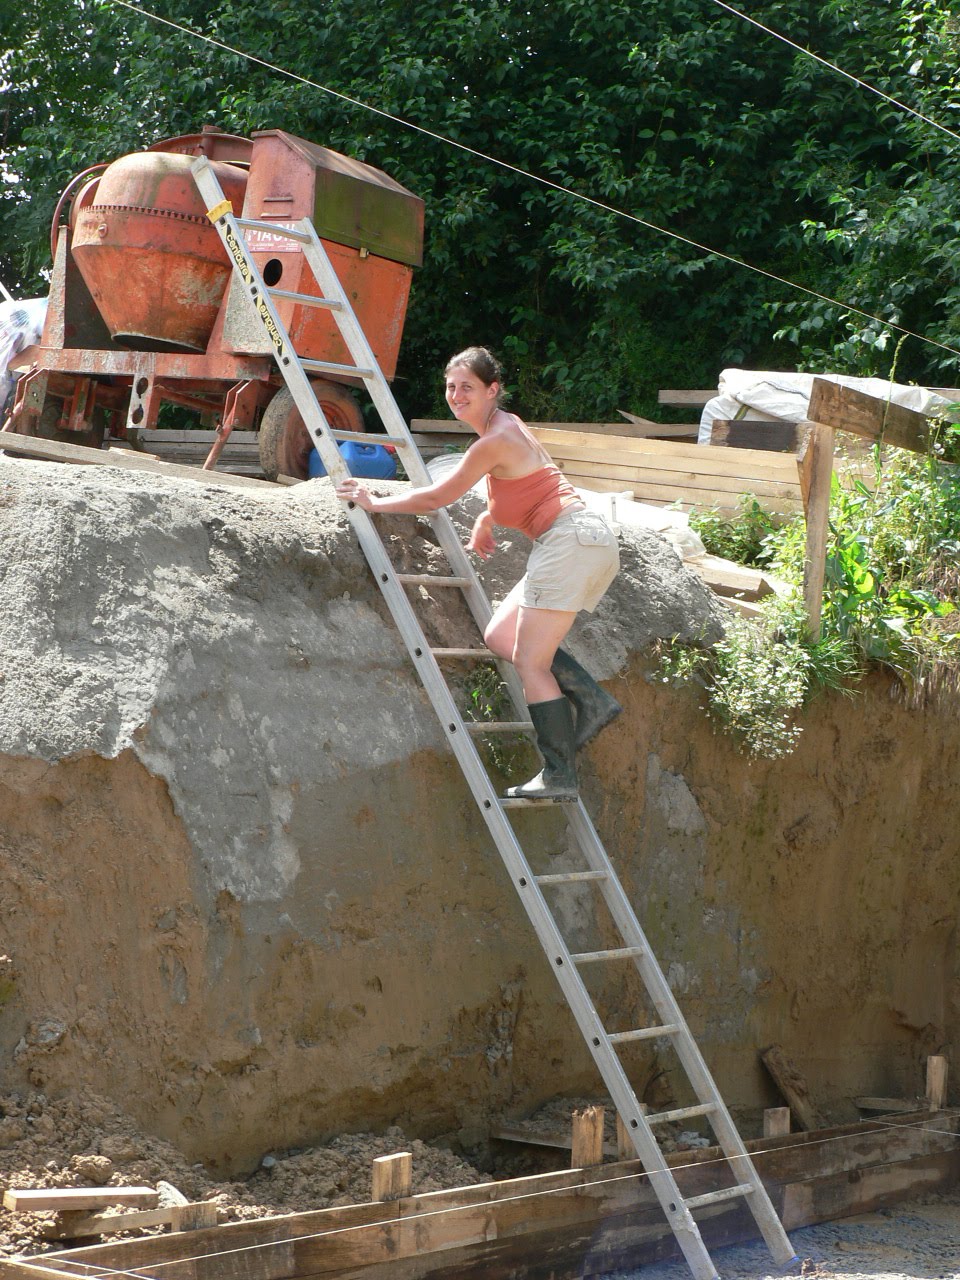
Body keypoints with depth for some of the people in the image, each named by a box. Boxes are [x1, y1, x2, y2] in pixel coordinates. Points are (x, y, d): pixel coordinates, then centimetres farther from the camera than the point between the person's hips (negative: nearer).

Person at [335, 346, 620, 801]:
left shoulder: (495, 441, -12)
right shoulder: (506, 426, 17)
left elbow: (436, 498, -5)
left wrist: (373, 503, 4)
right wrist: (485, 521, 30)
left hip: (570, 542, -10)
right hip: (587, 542, 10)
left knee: (531, 662, -7)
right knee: (499, 636, 13)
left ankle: (559, 776, -4)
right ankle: (591, 701, 5)